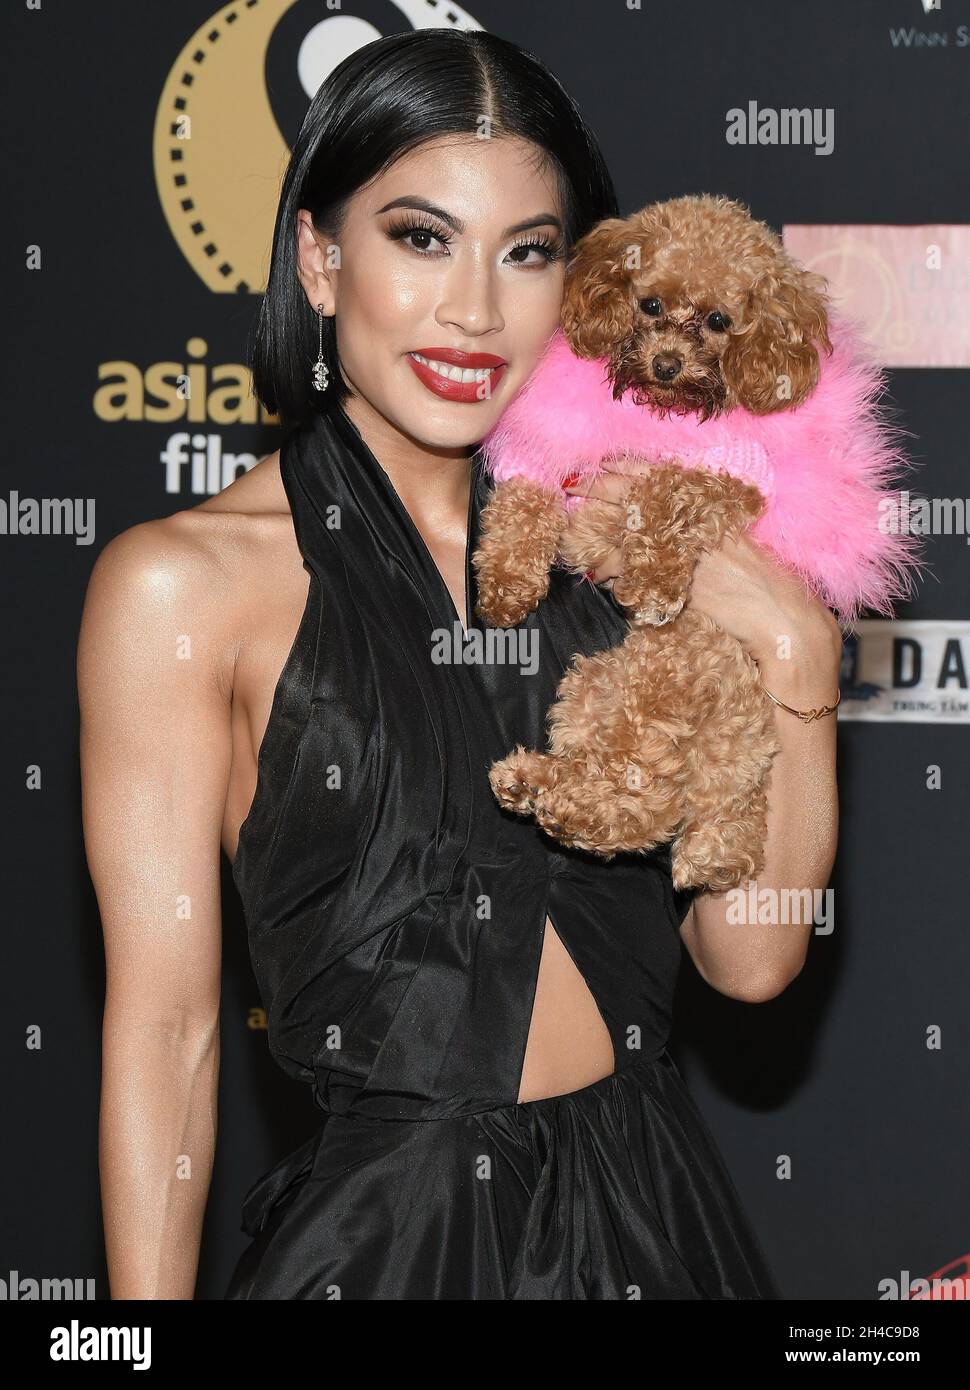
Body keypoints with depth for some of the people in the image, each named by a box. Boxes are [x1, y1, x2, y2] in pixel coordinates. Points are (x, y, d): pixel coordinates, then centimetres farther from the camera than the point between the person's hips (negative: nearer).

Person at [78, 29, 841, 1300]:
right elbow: (163, 1025, -9)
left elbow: (751, 956, 3)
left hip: (656, 1218, 5)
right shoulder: (186, 581, -9)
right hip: (386, 1229, -4)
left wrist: (794, 664, -10)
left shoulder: (616, 551, 5)